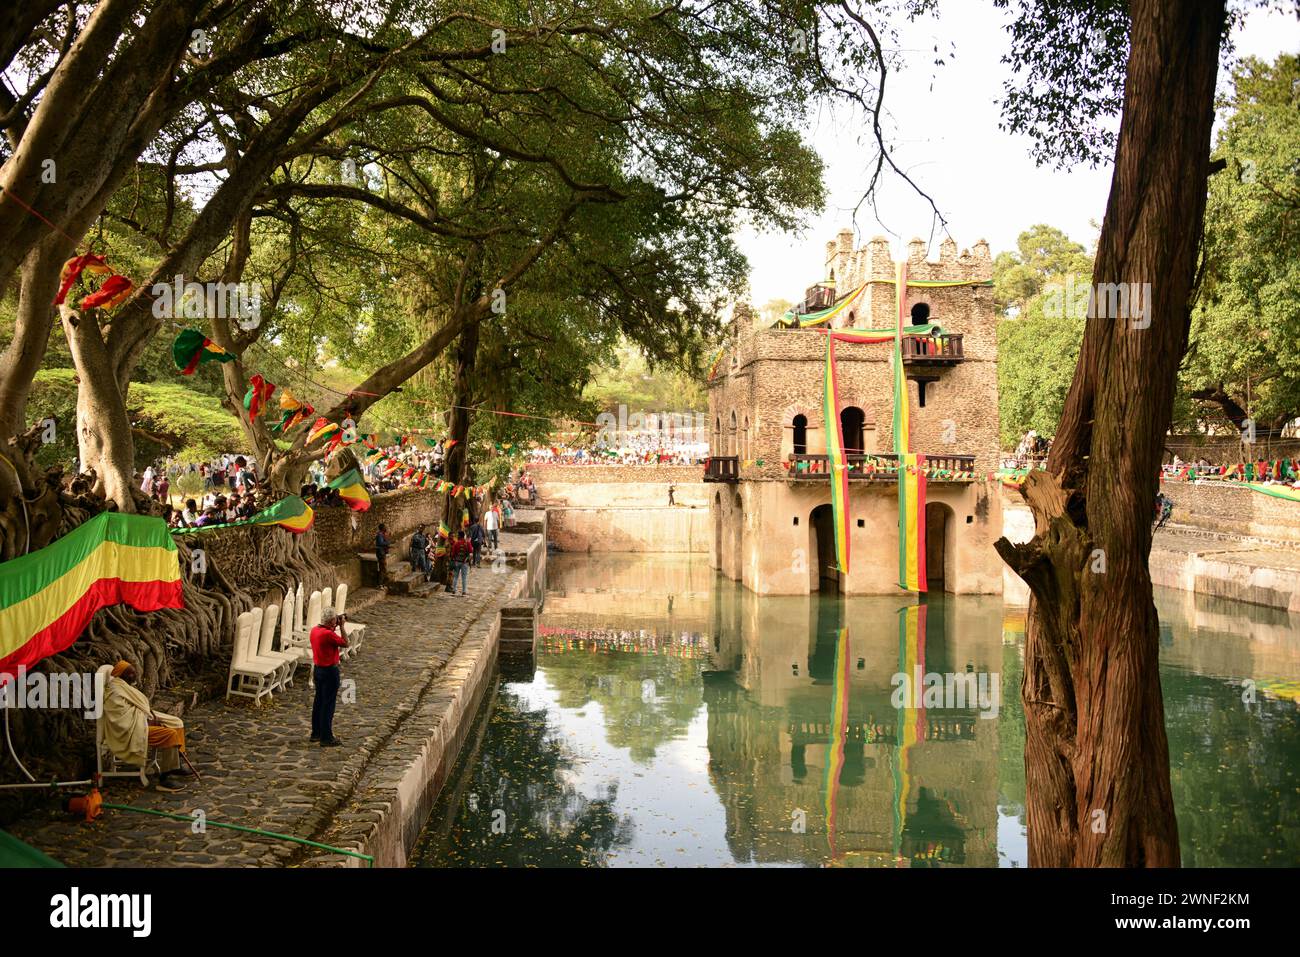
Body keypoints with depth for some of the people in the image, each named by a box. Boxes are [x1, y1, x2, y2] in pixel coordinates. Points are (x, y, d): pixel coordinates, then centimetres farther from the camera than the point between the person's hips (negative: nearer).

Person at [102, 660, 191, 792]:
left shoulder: (124, 687, 12)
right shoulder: (115, 693, -20)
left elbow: (140, 706, 19)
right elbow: (125, 719, -24)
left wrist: (153, 716, 1)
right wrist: (149, 721, -15)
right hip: (131, 731, -11)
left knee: (176, 723, 10)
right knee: (170, 734, -24)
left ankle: (174, 767, 14)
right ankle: (164, 779, -23)